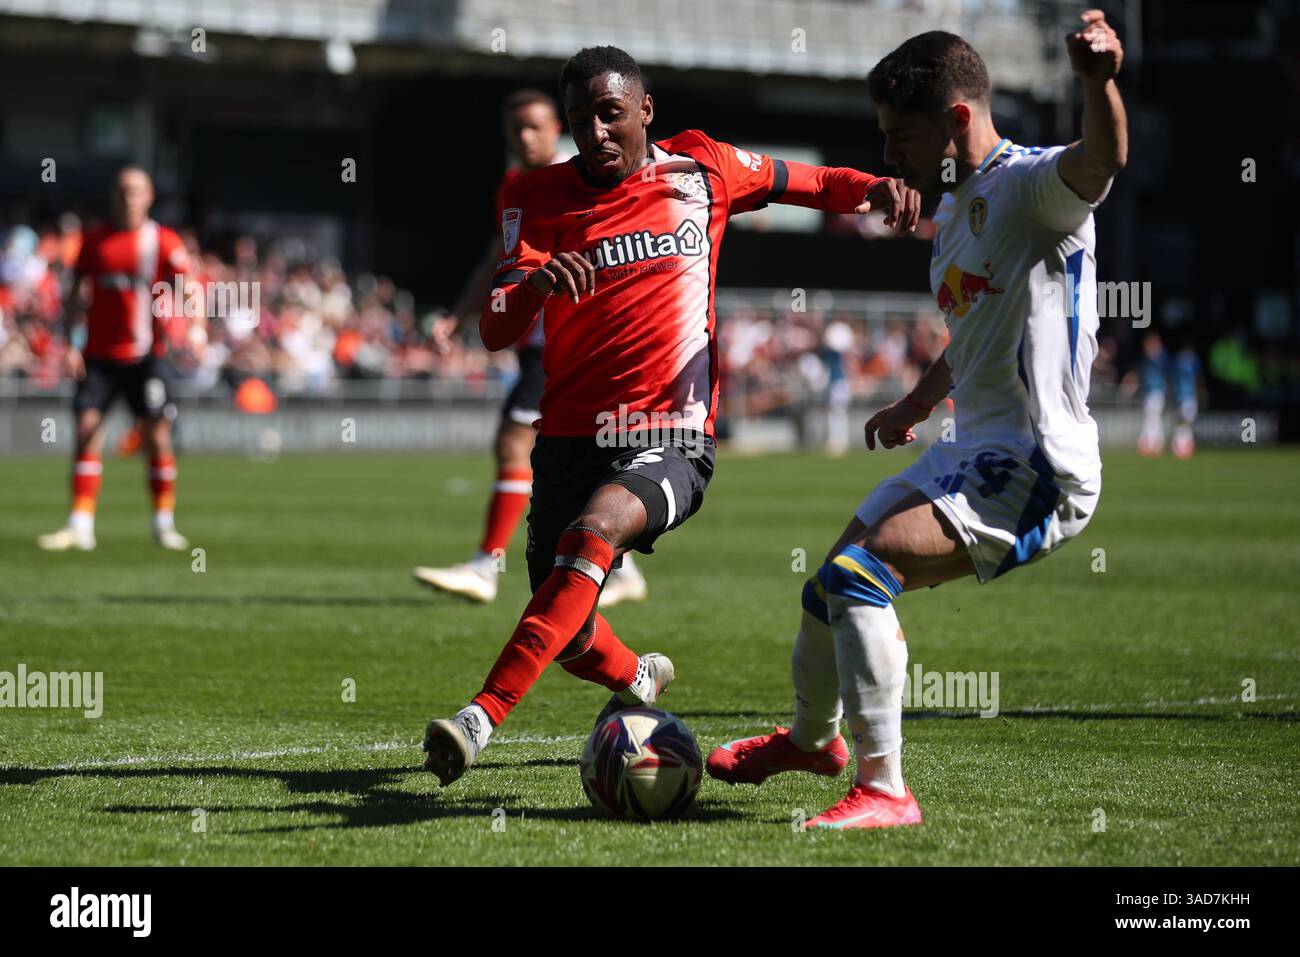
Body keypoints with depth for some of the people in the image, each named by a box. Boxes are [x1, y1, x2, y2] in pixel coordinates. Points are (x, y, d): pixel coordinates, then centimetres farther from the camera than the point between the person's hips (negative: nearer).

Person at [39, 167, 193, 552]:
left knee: (157, 435, -3)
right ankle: (80, 525, -6)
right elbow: (75, 294, 11)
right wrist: (70, 344, 2)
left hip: (144, 355, -2)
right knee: (87, 430, -7)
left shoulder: (164, 242, 1)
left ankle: (164, 523, 11)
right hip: (97, 355, 2)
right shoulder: (94, 240, 8)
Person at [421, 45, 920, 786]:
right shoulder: (541, 197, 1)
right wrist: (535, 284, -32)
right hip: (572, 437, 2)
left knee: (595, 529, -33)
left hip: (672, 438, -2)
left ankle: (484, 716, -39)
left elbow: (808, 183, 21)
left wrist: (876, 189, 0)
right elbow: (496, 334, -9)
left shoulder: (701, 169, 4)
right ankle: (638, 679, 44)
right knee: (570, 640, 6)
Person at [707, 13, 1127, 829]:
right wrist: (918, 404, 37)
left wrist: (1101, 81, -58)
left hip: (1036, 466, -10)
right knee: (831, 591, 23)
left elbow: (1103, 159, -39)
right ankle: (812, 738, 52)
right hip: (973, 455, 10)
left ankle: (884, 790, -22)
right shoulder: (955, 214, 17)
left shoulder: (1029, 186, -14)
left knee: (859, 572, -27)